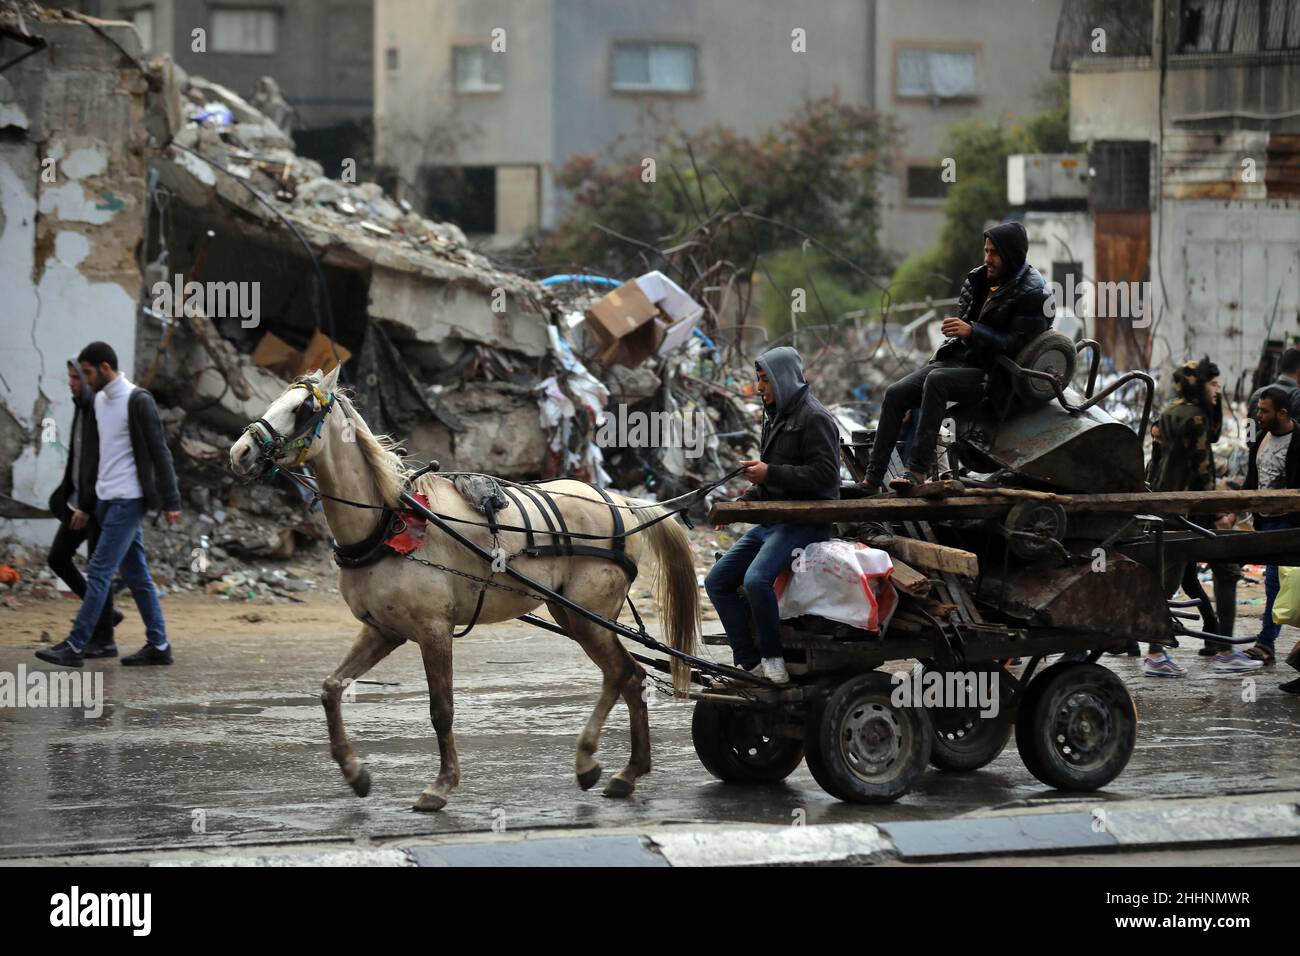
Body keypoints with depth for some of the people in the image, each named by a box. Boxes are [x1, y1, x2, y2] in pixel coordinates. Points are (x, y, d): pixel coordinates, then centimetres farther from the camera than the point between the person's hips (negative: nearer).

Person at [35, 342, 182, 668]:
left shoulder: (138, 401, -13)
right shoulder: (100, 400, 12)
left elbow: (159, 452, -12)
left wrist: (171, 501, -13)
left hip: (128, 501, -8)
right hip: (107, 499, 8)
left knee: (99, 572, -10)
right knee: (136, 574, 9)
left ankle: (75, 647, -11)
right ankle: (158, 645, 13)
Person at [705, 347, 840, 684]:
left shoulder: (814, 418, -11)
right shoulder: (775, 417, 19)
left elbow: (824, 474, -20)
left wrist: (770, 473, -20)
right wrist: (745, 501, 14)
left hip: (805, 522, -10)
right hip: (771, 521, 10)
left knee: (756, 578, -32)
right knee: (717, 581, 3)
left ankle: (773, 659, -17)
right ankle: (749, 662, 0)